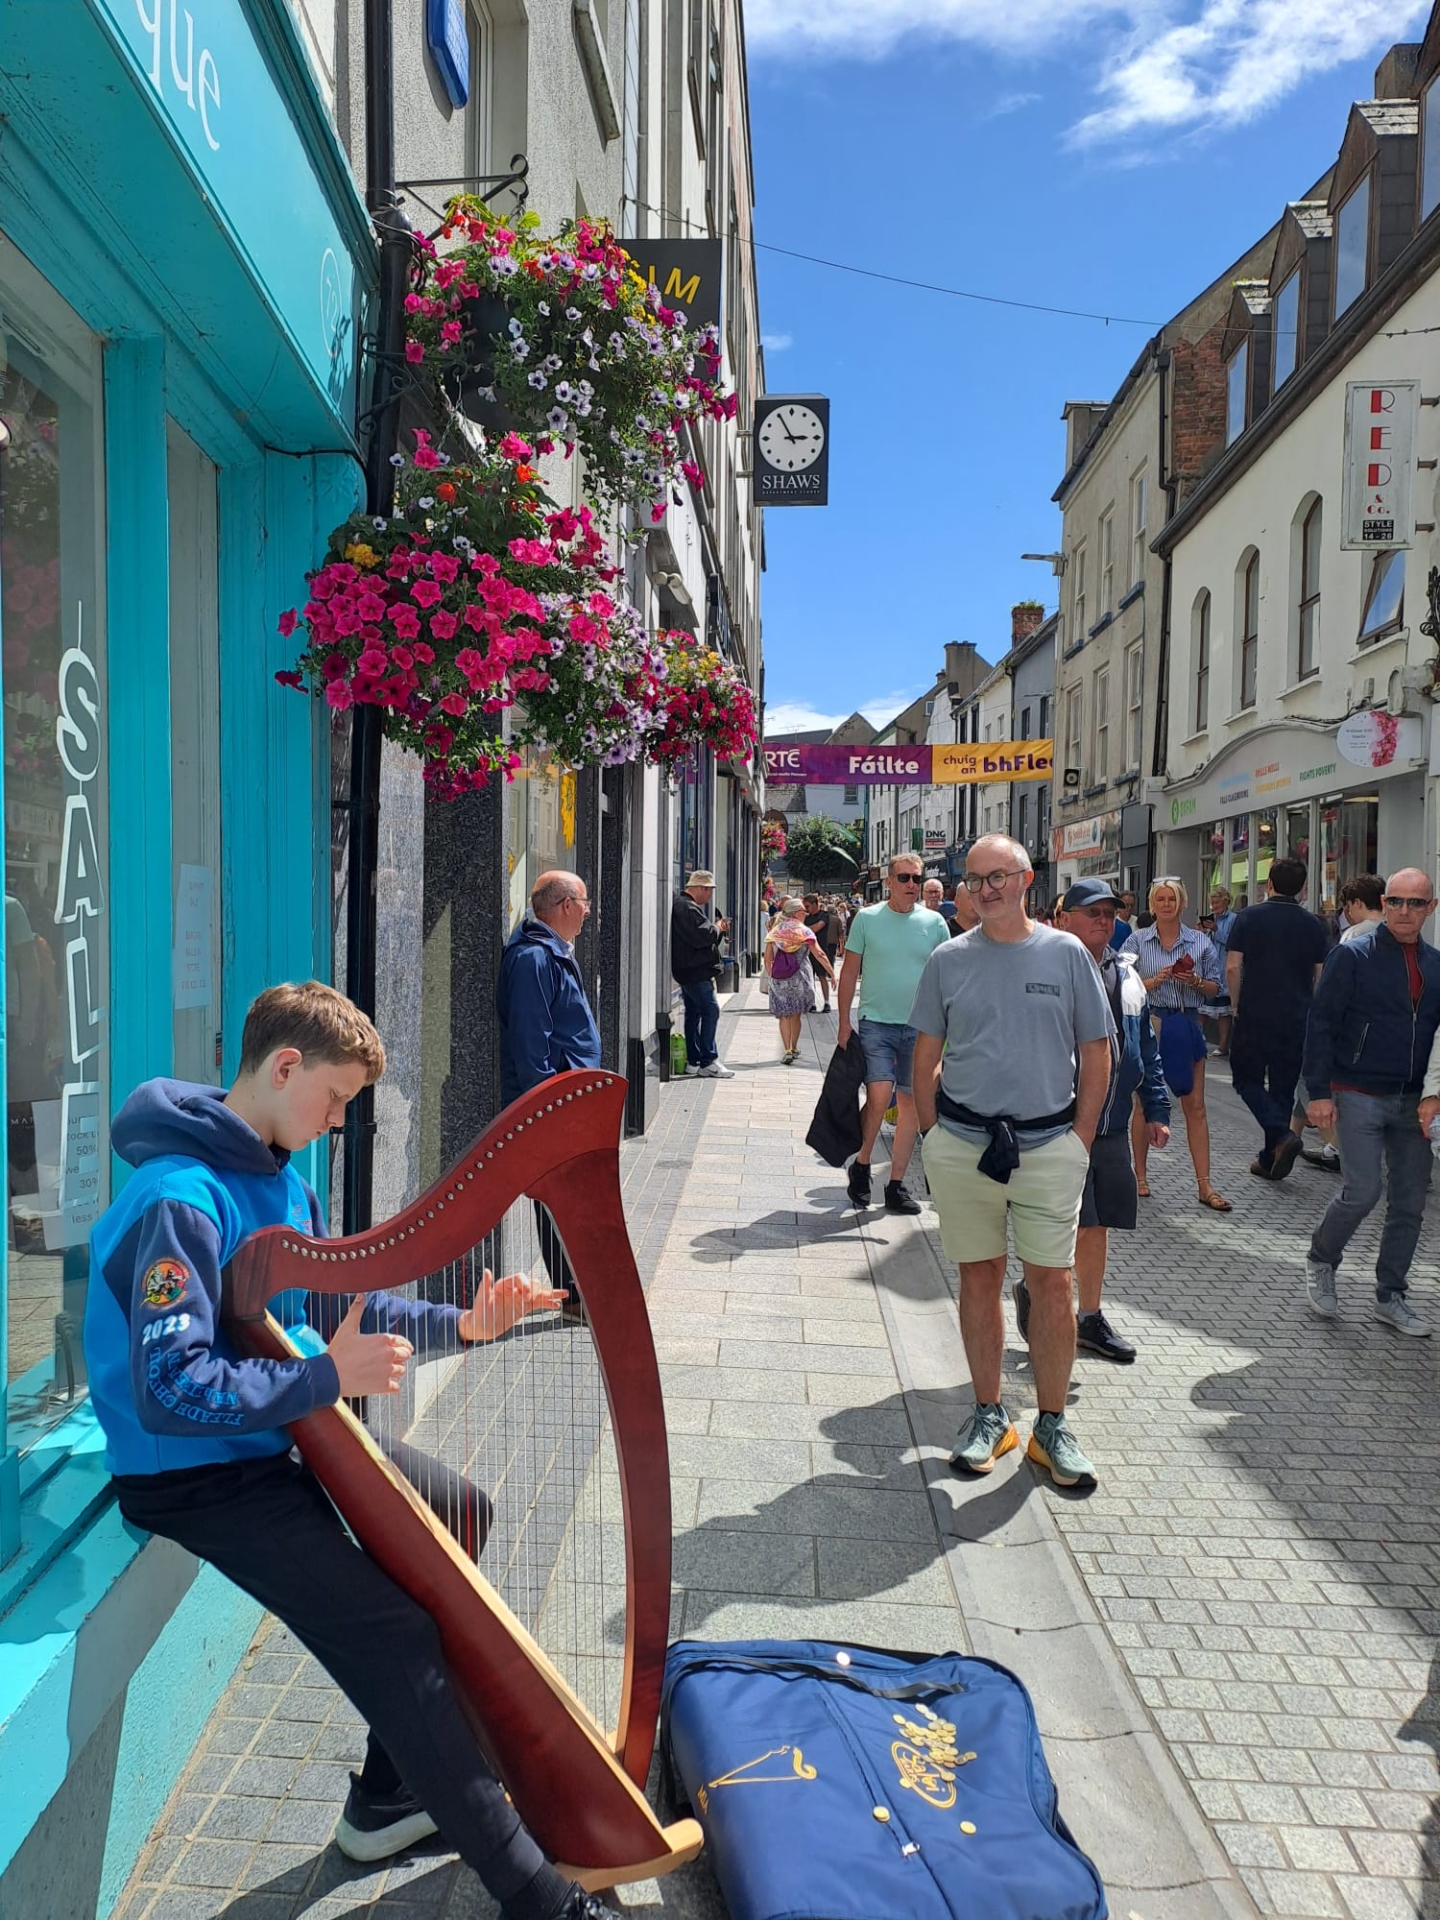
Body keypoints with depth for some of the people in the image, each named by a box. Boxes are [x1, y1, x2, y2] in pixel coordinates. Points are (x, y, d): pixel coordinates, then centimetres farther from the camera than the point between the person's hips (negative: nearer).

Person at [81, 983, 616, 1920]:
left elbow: (344, 1303, 9)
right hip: (196, 1473, -10)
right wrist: (327, 1378, -29)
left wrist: (461, 1324, -5)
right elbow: (169, 1392, -28)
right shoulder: (180, 1200, -24)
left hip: (282, 1433, 10)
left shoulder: (281, 1172, 5)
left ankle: (395, 1793, 21)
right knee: (393, 1635, -17)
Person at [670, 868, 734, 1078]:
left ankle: (693, 1061, 16)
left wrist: (717, 929, 12)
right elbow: (701, 936, -25)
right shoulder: (687, 907, -16)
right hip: (695, 970, -11)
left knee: (694, 1012, 12)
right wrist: (717, 929, -8)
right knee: (710, 1010, -12)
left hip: (690, 969, 11)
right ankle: (708, 1061, -12)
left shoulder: (686, 906, 19)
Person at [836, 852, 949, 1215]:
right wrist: (844, 1022, -2)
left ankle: (896, 1185, 17)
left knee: (910, 1103, 6)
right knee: (879, 1096, -16)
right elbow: (850, 972, 3)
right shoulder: (867, 918, 0)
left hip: (919, 1027, 3)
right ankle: (861, 1164, 9)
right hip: (876, 1022, -2)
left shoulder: (934, 923, 4)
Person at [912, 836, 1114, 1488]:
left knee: (1051, 1284, 2)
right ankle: (989, 1415, 23)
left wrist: (1079, 1141, -2)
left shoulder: (1066, 953, 1)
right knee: (978, 1278, 9)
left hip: (1050, 1146, -1)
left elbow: (1096, 1055, 4)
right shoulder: (949, 960, 4)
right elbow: (926, 1059, 8)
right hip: (961, 1146, 1)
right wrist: (936, 1137, 0)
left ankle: (1051, 1424, 18)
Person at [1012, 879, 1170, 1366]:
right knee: (1071, 1227, -5)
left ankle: (1090, 1317, 29)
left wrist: (1156, 1109, 14)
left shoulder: (1126, 975, 11)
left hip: (1111, 1127, 7)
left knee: (1098, 1226, 15)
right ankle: (1032, 1289, 22)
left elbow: (1146, 1048, 18)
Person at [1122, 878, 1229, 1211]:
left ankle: (1204, 1185, 6)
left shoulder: (1199, 941, 6)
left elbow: (1214, 988, 8)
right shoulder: (1137, 941, 1)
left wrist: (1195, 981, -11)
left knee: (1195, 1107, 2)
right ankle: (1140, 1176, 20)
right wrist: (1157, 980, -17)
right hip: (1149, 1024, -2)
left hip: (1187, 1025, 2)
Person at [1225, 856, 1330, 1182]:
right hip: (1297, 1021, 3)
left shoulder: (1249, 917, -6)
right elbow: (1321, 977, 6)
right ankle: (1270, 1161, 17)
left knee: (1248, 1079, 11)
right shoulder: (1313, 925, 3)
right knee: (1283, 1087, 11)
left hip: (1254, 1017, -3)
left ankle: (1281, 1134, -12)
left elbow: (1233, 967, -10)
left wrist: (1237, 1006, 3)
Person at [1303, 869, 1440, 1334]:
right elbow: (1321, 1024, -8)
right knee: (1362, 1191, -11)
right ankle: (1321, 1261, 16)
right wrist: (1319, 1092, -14)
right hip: (1359, 1096, -5)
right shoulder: (1353, 956, -7)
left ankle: (1391, 1296, 22)